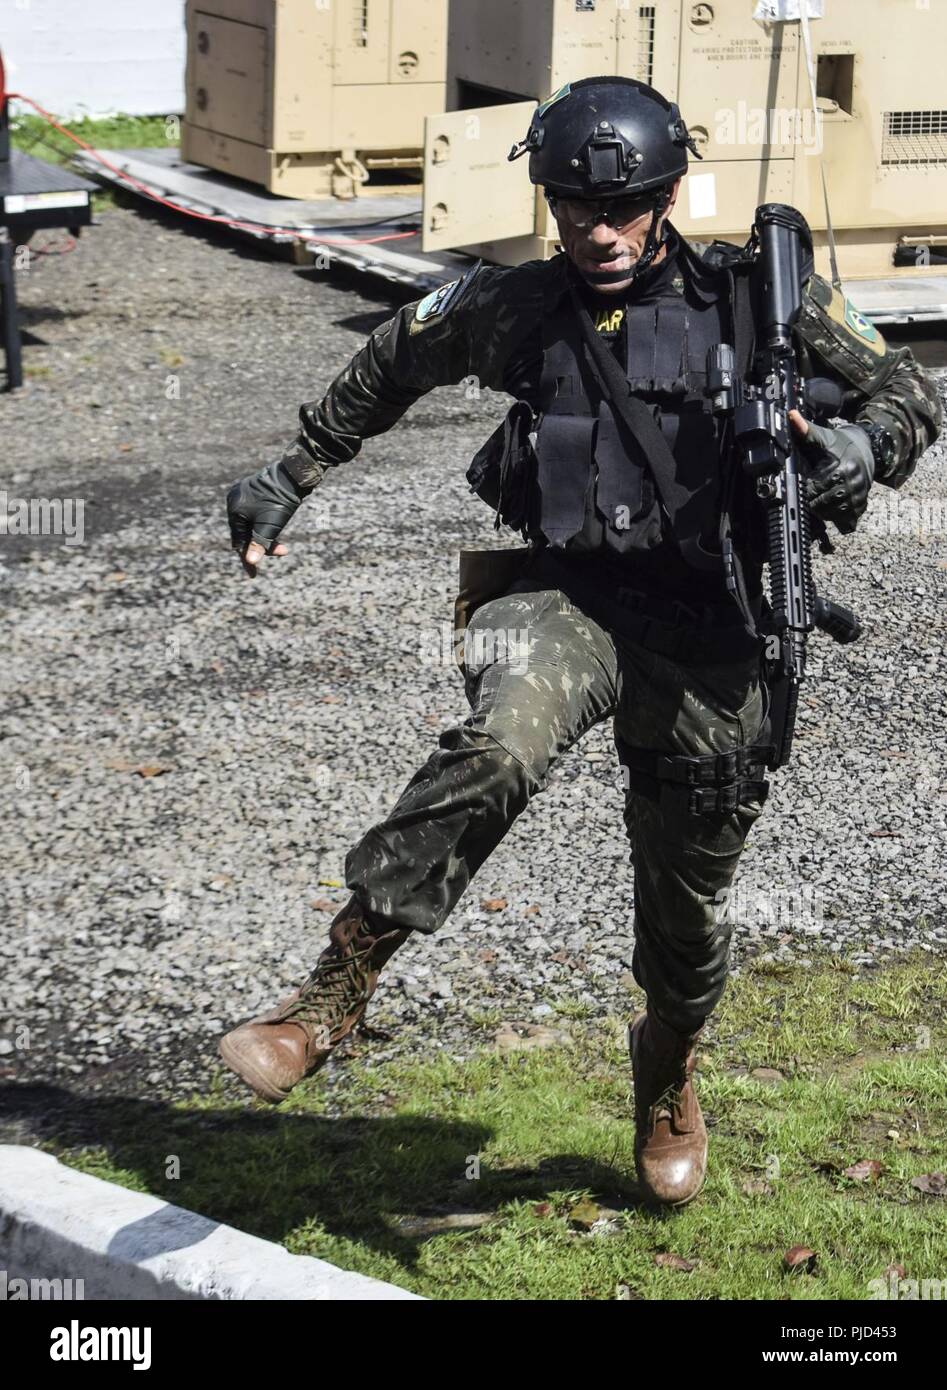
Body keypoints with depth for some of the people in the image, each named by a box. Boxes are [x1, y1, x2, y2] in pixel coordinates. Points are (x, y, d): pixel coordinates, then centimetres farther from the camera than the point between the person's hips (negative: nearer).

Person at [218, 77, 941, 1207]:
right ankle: (331, 996, -30)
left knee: (684, 906, 12)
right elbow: (388, 368, 20)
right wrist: (292, 476, 22)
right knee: (497, 750, -35)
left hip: (707, 627, 1)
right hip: (569, 597, 0)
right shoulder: (514, 307, 1)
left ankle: (667, 1085, 45)